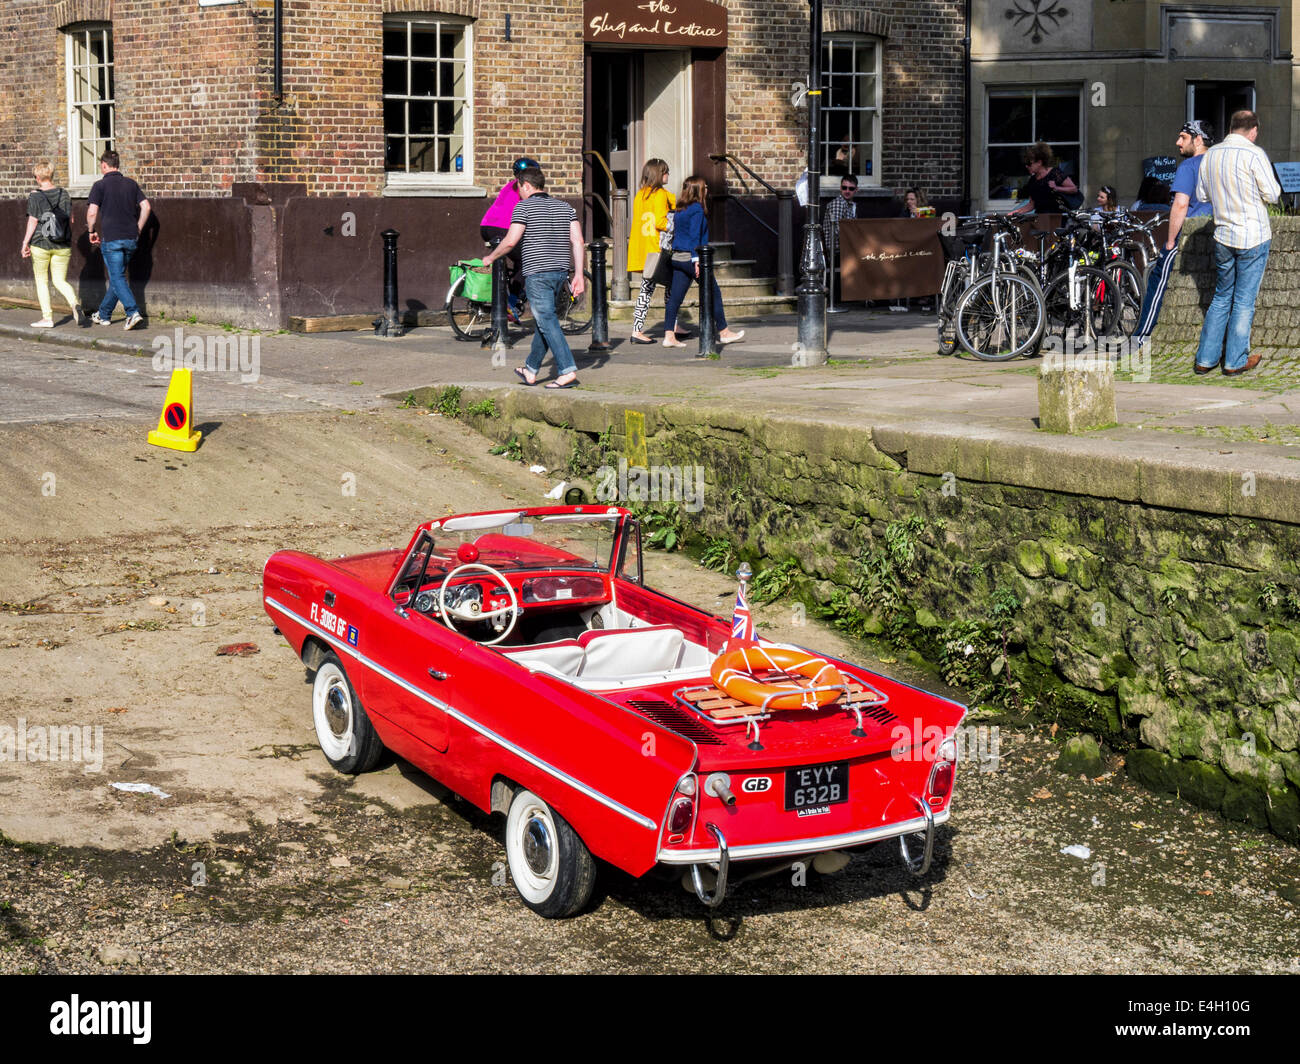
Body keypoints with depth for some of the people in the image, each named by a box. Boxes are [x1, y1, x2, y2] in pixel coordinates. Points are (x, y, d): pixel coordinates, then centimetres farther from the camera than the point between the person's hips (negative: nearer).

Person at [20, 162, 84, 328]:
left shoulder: (34, 197, -8)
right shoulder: (64, 194, 3)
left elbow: (32, 222, -10)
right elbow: (70, 220, 7)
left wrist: (25, 243, -3)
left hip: (40, 244, -3)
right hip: (62, 246, 3)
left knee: (42, 281, 10)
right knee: (60, 281, 10)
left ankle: (47, 318, 9)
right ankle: (75, 304, -18)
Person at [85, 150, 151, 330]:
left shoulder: (100, 185, -6)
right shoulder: (131, 184, 9)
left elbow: (92, 212, -12)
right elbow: (146, 207, 5)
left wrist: (92, 231, 4)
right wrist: (138, 229, 13)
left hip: (111, 239, -6)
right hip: (131, 238, 6)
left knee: (117, 278, -4)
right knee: (117, 276, 16)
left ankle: (133, 313, -21)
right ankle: (104, 314, 27)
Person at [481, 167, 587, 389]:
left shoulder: (523, 207, -5)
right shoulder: (565, 207, 13)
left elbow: (511, 241, -14)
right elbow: (578, 242, 4)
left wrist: (490, 258, 2)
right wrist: (578, 275, 4)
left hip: (537, 272, -7)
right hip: (561, 271, 7)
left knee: (548, 322, -7)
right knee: (544, 321, 16)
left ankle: (568, 371, -17)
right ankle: (531, 370, 27)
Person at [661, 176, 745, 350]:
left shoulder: (680, 210, 14)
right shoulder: (697, 209, -10)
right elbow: (695, 236, -17)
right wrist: (696, 259, -20)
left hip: (677, 257, 8)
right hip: (690, 257, -8)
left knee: (675, 297, 4)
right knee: (713, 293, 4)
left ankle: (669, 335, -3)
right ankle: (723, 332, 12)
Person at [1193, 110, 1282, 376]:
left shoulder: (1210, 155, 4)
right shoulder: (1254, 154, -13)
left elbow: (1201, 194, 13)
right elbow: (1272, 194, -11)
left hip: (1223, 236, 5)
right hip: (1254, 236, -5)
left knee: (1222, 297, 15)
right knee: (1244, 301, 3)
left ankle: (1206, 358, 14)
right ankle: (1235, 361, 7)